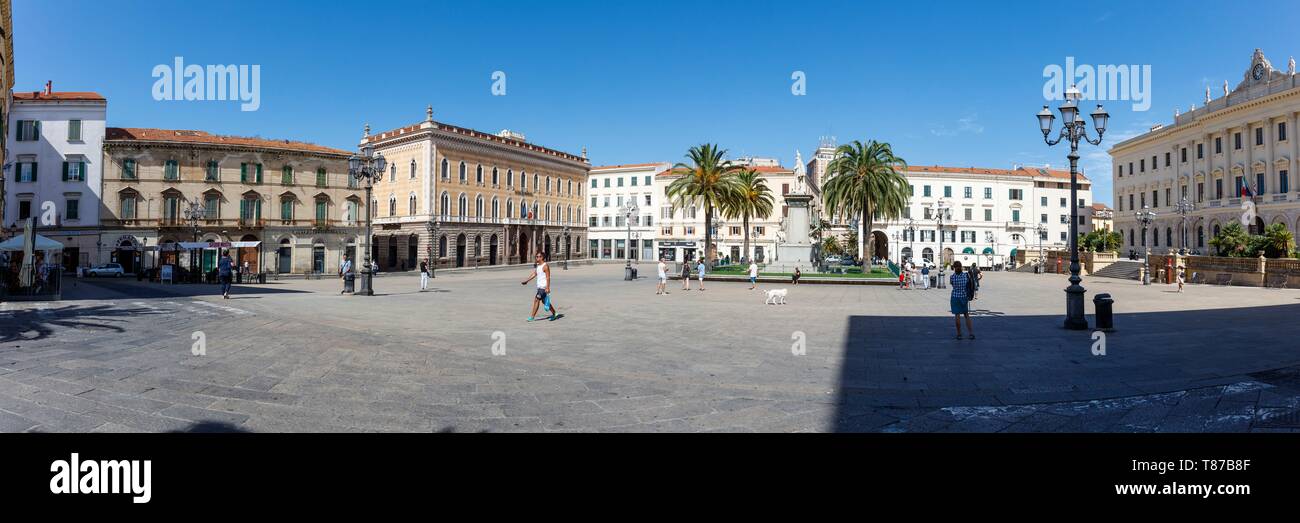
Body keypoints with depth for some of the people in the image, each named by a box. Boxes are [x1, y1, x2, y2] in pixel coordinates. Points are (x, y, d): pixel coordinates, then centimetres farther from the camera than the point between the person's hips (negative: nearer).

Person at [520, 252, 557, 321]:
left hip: (544, 287, -9)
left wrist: (547, 288, -24)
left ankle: (532, 316, -7)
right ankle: (554, 313, 26)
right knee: (544, 301, 15)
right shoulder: (537, 265, 13)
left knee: (536, 299, -11)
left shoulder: (545, 266, -15)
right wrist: (526, 281, 11)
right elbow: (534, 274, 18)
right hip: (539, 286, 9)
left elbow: (548, 277, -18)